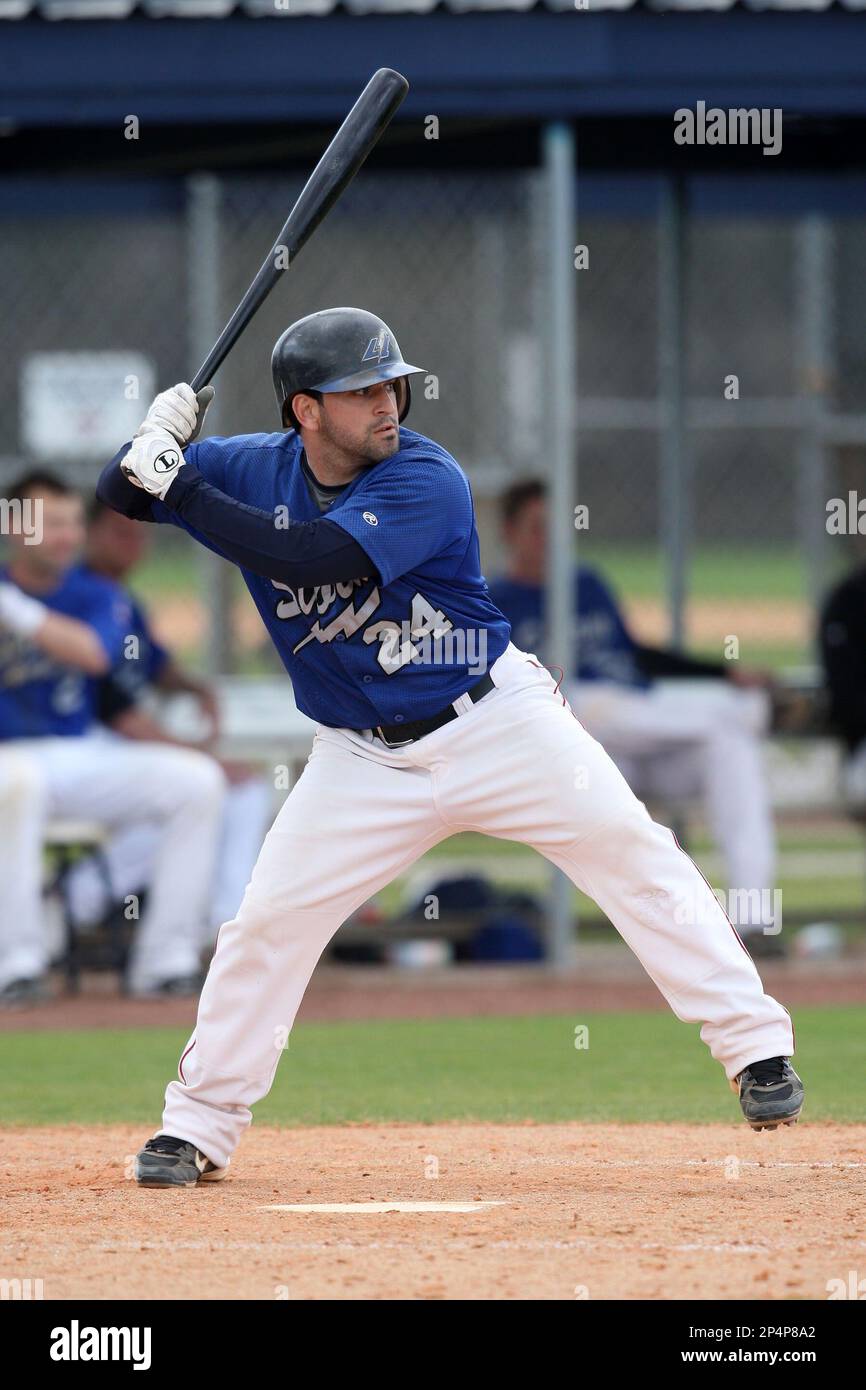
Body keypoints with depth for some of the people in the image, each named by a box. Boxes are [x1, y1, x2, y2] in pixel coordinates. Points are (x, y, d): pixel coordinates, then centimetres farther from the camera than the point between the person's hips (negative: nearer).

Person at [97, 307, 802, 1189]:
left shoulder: (426, 480, -19)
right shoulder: (255, 470, -4)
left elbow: (311, 561, -31)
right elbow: (121, 494, 0)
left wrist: (181, 489, -31)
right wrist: (156, 443, -23)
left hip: (499, 725, -3)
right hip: (363, 759, 3)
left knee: (632, 851, -13)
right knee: (270, 918, -3)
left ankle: (754, 1046, -7)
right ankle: (197, 1128, 9)